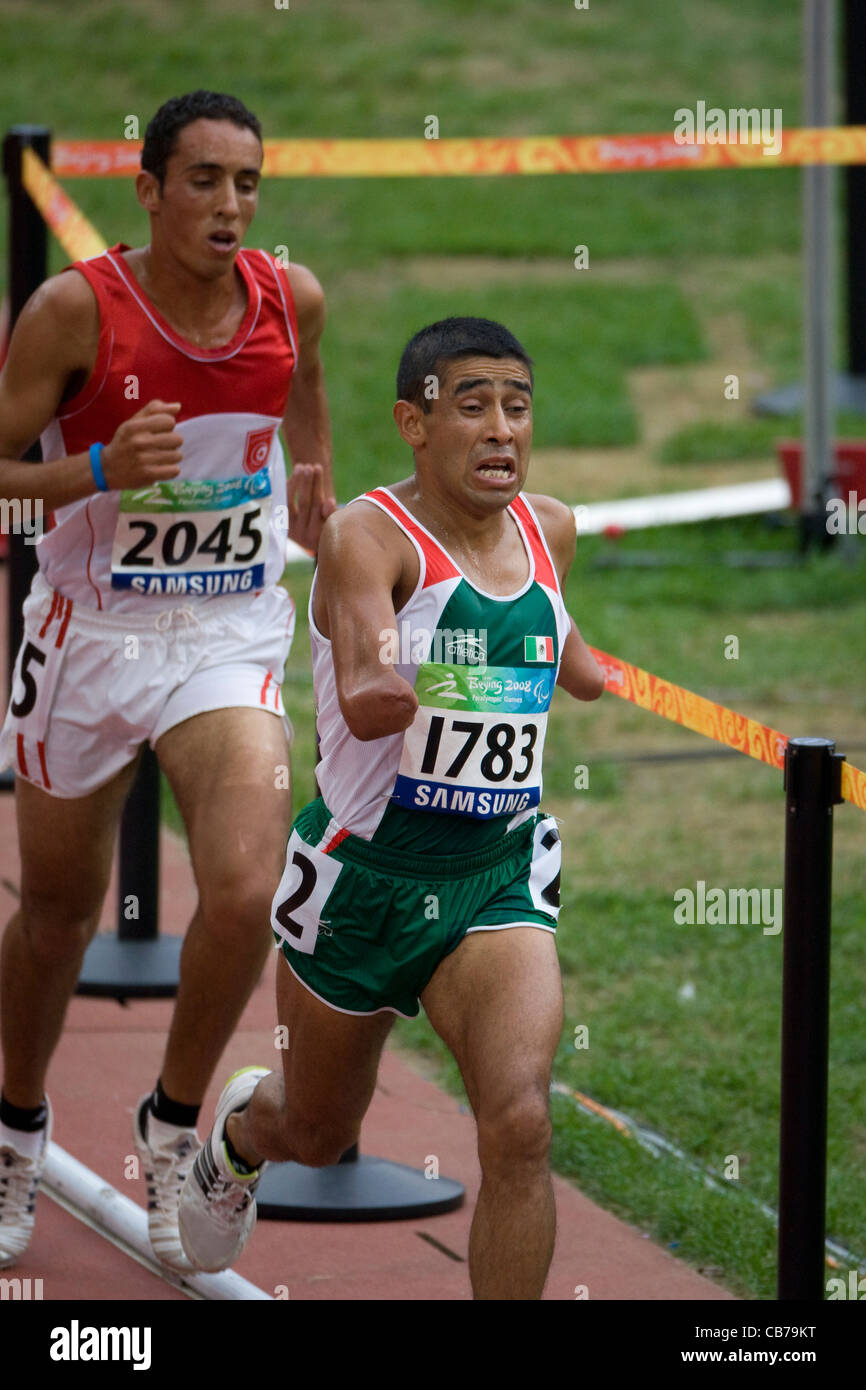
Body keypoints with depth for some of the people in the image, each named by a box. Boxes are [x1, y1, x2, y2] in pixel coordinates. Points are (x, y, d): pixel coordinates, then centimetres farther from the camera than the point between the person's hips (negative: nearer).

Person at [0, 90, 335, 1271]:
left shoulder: (292, 298, -5)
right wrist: (104, 473, -28)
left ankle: (173, 1128, 3)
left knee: (245, 892, -20)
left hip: (231, 641, 1)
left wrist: (317, 486, 24)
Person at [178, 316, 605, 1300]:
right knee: (316, 1133, 21)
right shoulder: (367, 537, -18)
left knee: (518, 1125, -21)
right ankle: (238, 1134, 59)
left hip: (498, 883, 3)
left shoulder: (548, 531, 2)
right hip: (366, 878, -3)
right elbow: (364, 706, -37)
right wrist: (399, 688, -54)